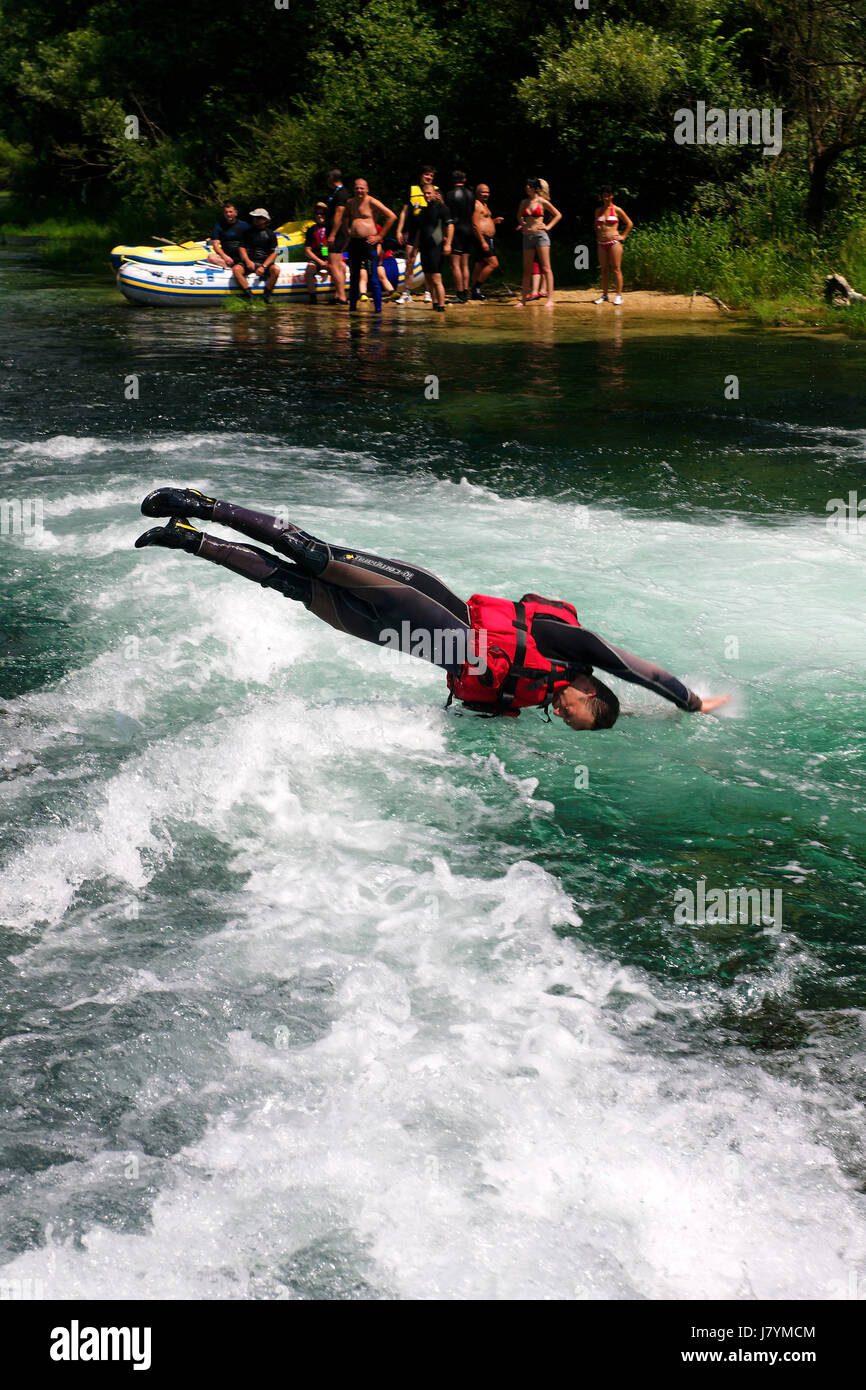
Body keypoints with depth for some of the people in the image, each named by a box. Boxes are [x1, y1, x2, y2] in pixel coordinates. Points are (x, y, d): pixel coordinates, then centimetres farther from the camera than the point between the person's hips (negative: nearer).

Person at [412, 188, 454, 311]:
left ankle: (441, 306, -11)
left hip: (436, 247, -8)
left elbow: (450, 225, -10)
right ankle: (435, 304, 17)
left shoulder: (440, 207, -4)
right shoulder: (423, 210, 18)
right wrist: (415, 248, 22)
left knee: (436, 280, -12)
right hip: (424, 248, 8)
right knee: (428, 280, 9)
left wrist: (448, 244, -17)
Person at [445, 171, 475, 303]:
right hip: (469, 230, 6)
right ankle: (465, 294, 12)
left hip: (457, 229, -6)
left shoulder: (450, 194, -9)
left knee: (455, 265, -5)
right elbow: (472, 212, 15)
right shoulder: (471, 194, 9)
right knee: (465, 265, 12)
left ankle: (460, 296, -10)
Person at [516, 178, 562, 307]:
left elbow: (558, 215, 4)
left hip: (540, 235, -5)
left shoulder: (542, 202, -2)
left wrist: (548, 226, -4)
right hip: (527, 237, 5)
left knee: (545, 268, -7)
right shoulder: (524, 202, 11)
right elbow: (519, 216, 30)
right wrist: (522, 224, 12)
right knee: (527, 270, 7)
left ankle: (550, 298, -7)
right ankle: (523, 298, 12)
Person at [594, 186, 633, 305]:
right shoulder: (598, 210, 12)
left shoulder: (616, 210, -1)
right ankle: (604, 294, 11)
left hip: (614, 242, -4)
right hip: (602, 244, 4)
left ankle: (619, 295, -2)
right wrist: (597, 236, 15)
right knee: (604, 270, 6)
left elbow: (629, 223, 6)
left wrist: (623, 236, 1)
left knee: (616, 269, -5)